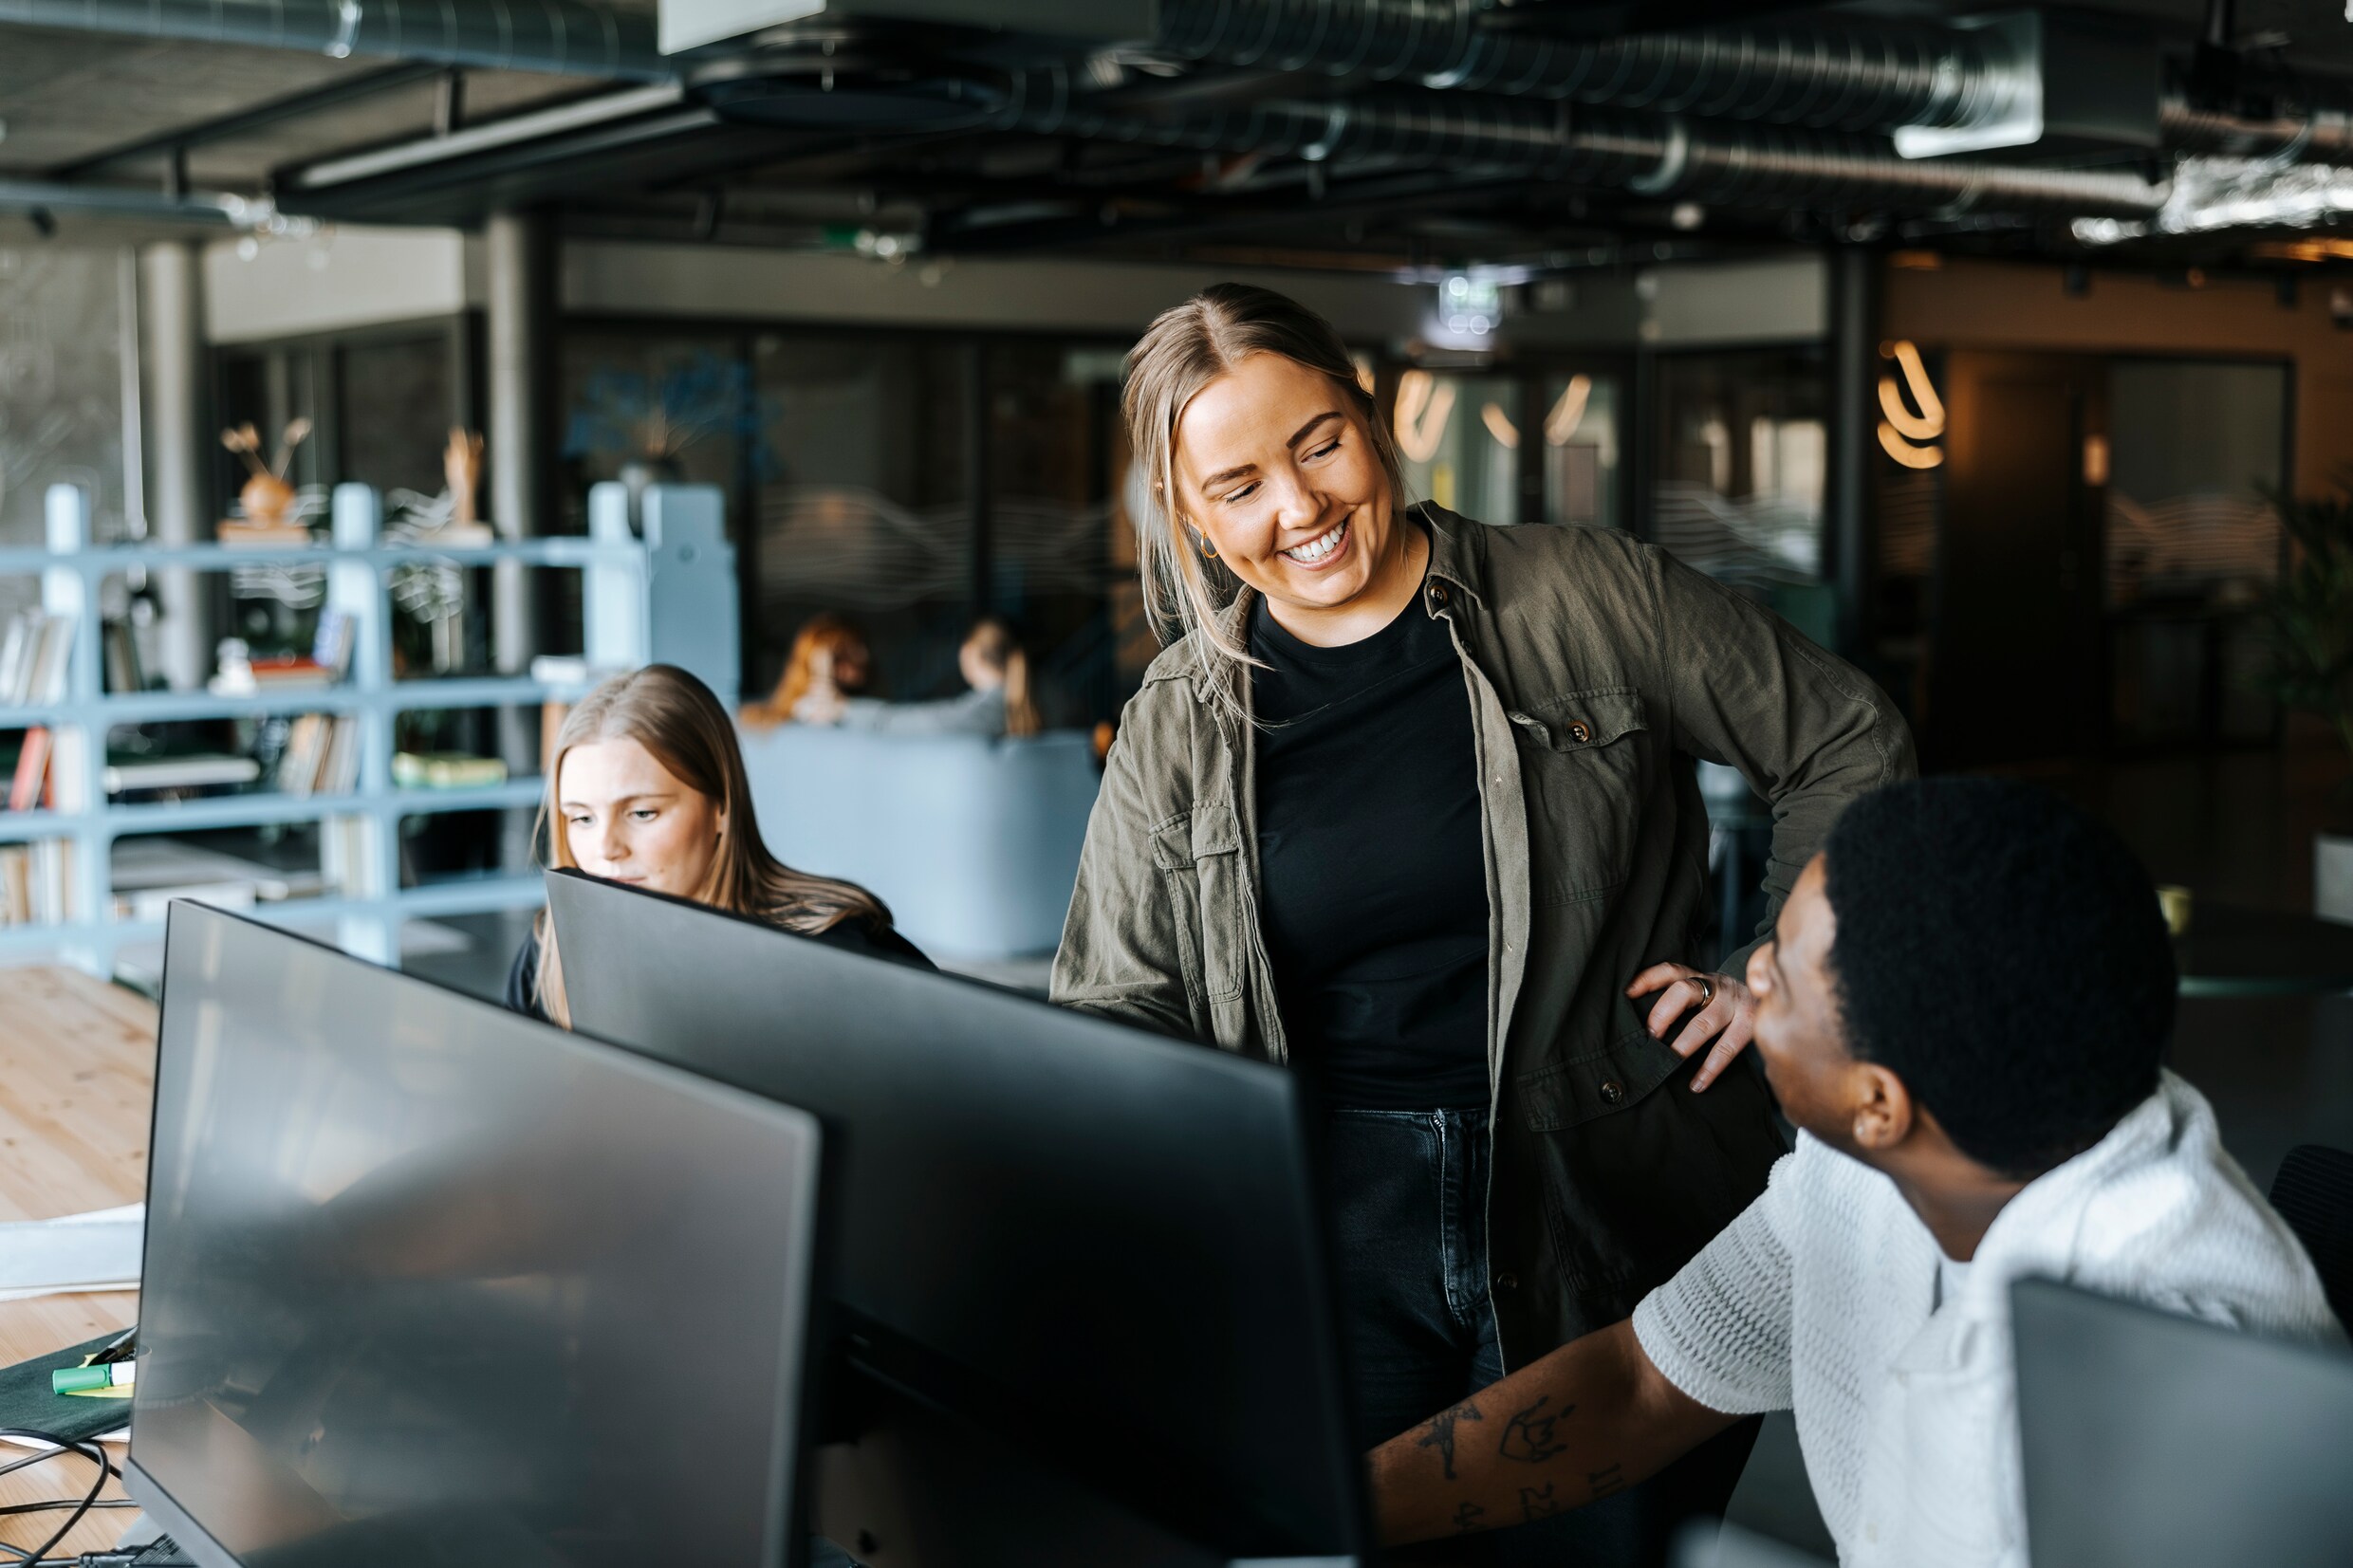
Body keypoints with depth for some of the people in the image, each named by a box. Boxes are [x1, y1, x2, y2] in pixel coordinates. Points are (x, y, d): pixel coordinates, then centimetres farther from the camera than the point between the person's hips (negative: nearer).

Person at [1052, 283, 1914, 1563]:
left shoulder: (1587, 599, -3)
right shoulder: (1178, 728, 4)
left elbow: (1848, 748, 7)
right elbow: (1112, 1018, 5)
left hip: (1618, 1211, -1)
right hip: (1344, 1229, 2)